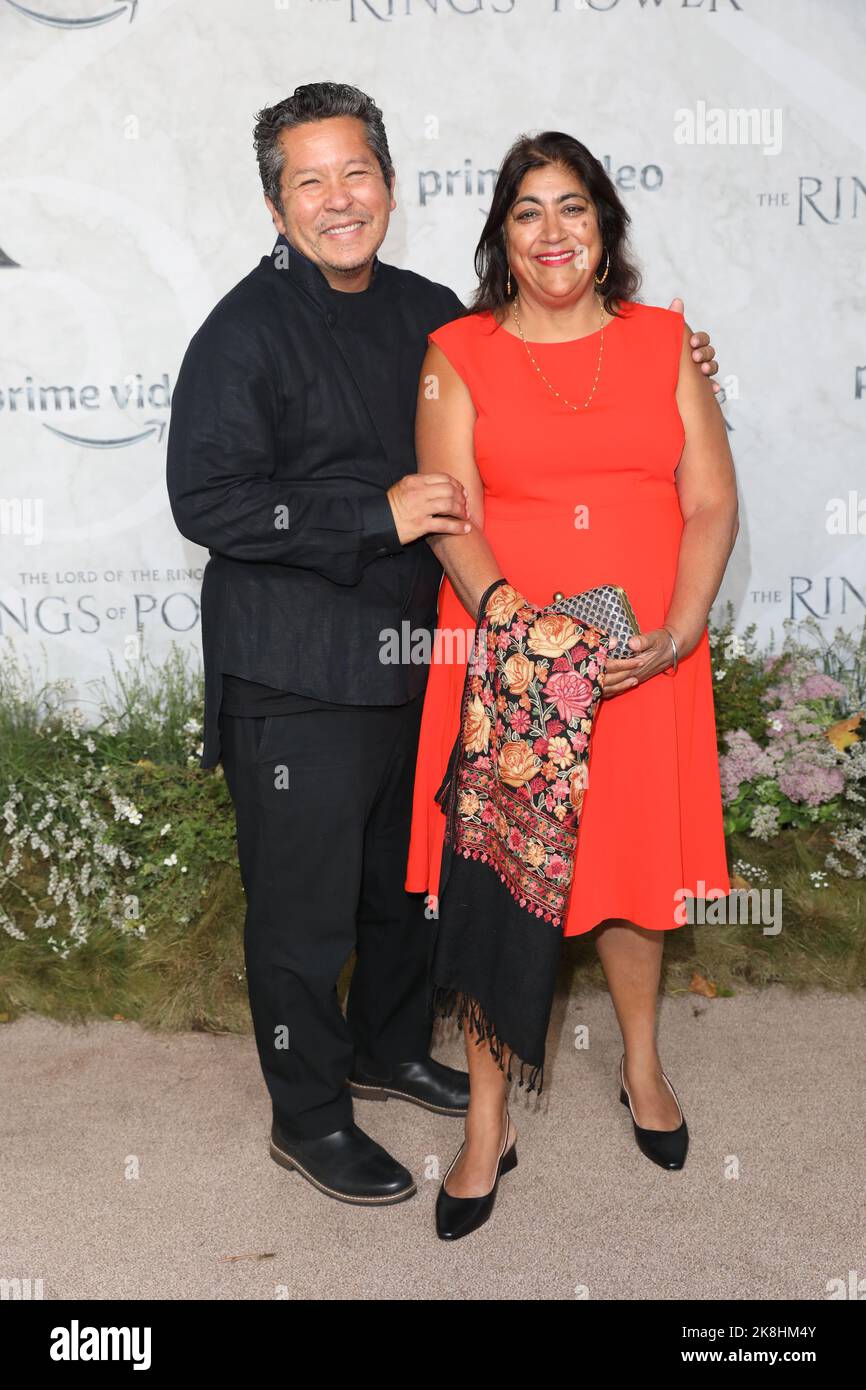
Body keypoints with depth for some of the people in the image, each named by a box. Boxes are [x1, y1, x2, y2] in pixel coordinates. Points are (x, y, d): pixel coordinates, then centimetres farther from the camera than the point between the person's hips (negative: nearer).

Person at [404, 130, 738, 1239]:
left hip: (646, 657, 2)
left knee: (634, 863, 13)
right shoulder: (458, 354, 2)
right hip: (501, 652, -1)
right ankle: (487, 1121, 17)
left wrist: (674, 635, -13)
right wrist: (523, 628, -22)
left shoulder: (663, 342, 7)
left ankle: (643, 1069, 37)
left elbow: (712, 502, 2)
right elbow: (450, 518, -6)